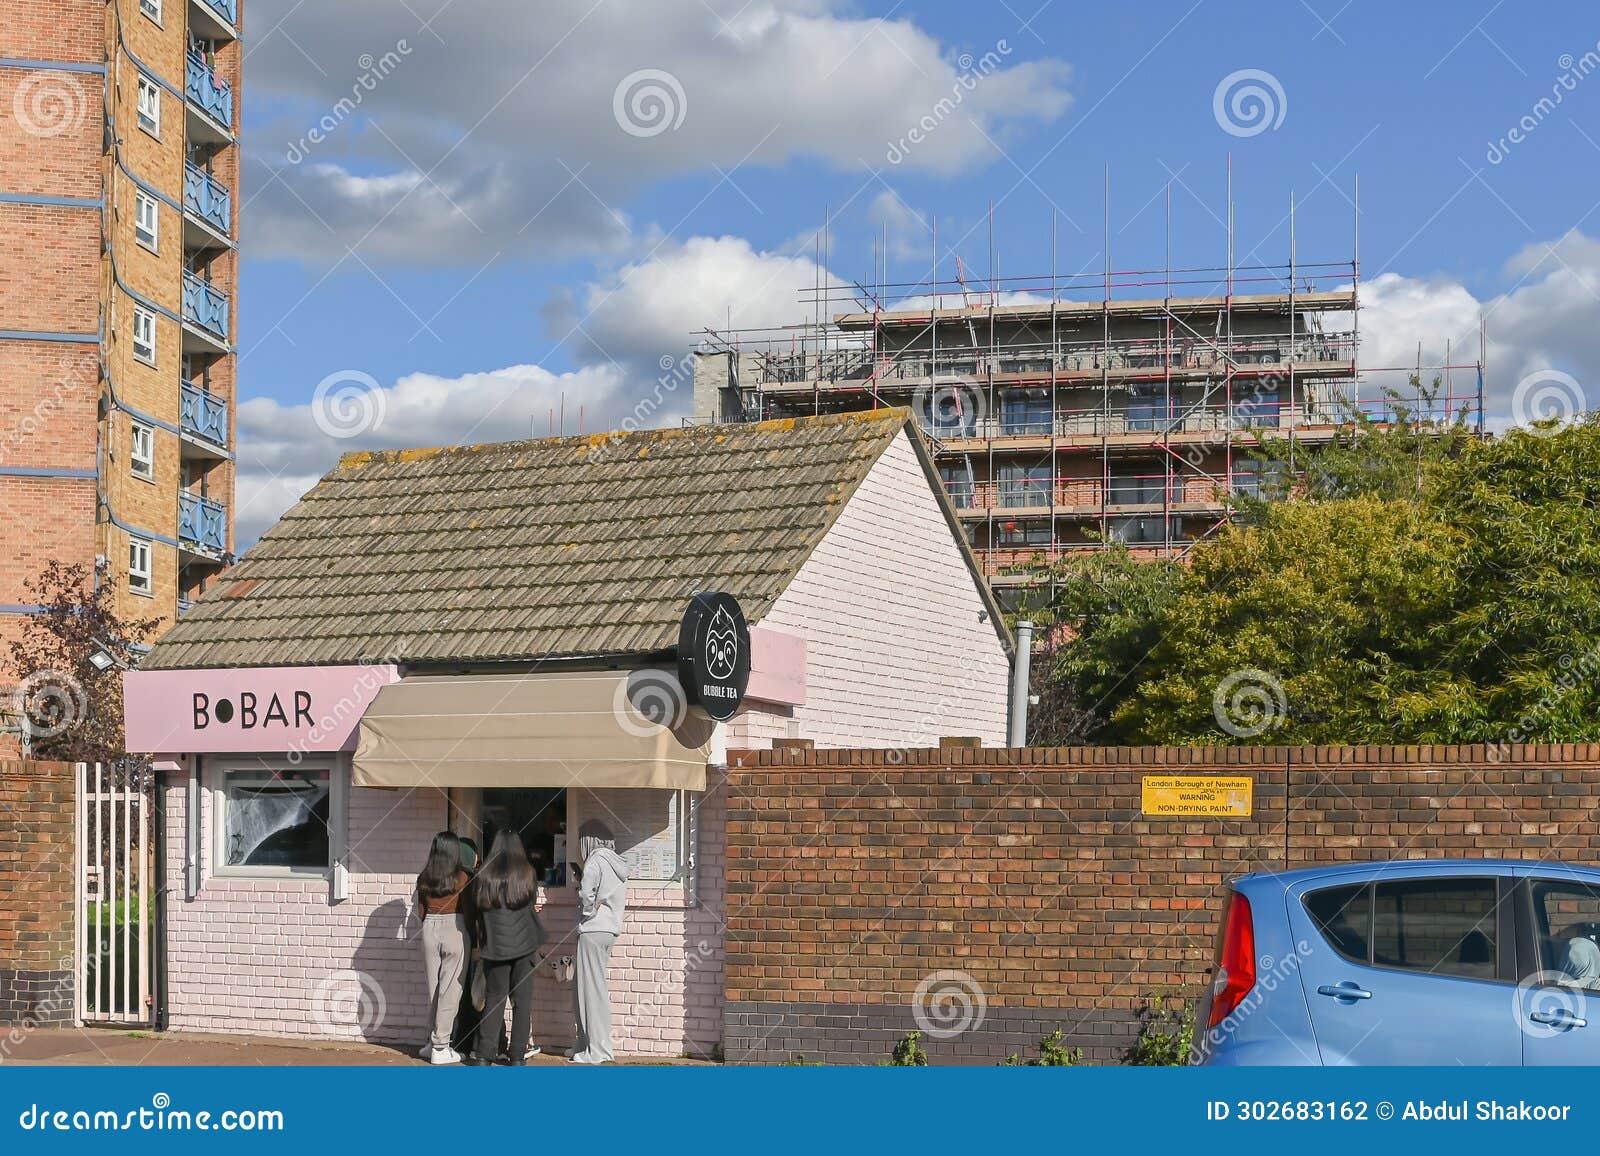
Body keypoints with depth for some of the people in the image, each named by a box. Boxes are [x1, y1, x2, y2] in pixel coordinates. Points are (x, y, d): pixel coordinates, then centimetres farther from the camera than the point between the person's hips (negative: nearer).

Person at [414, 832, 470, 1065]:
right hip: (455, 930, -4)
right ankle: (440, 1047, 1)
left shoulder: (424, 879, 2)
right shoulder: (461, 878, -9)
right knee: (450, 989, 1)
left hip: (430, 930, 4)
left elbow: (421, 912, 7)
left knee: (433, 988, 13)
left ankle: (433, 1041, 17)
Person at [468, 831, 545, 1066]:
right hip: (524, 945, 0)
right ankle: (518, 1054, 6)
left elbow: (475, 911, 4)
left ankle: (484, 1052, 4)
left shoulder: (483, 875, -2)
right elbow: (532, 901, 9)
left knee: (494, 998, 8)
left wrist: (481, 940, 18)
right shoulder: (526, 874, -3)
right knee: (522, 1000, 5)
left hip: (495, 946, 0)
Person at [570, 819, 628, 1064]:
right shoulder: (618, 863, 16)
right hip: (611, 928, 9)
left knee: (593, 989, -5)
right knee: (580, 987, 15)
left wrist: (588, 910, -4)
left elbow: (586, 893, -24)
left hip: (594, 930, -9)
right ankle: (585, 1043, 19)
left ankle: (599, 1049, -4)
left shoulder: (596, 860, -10)